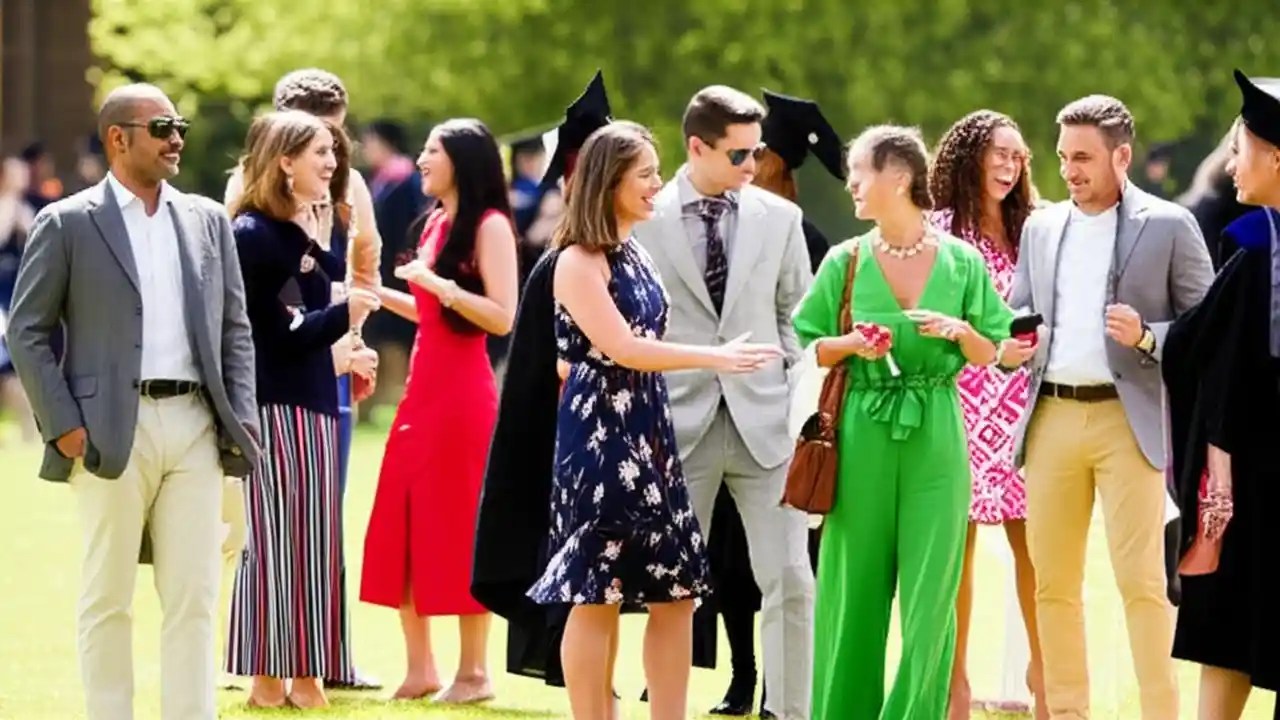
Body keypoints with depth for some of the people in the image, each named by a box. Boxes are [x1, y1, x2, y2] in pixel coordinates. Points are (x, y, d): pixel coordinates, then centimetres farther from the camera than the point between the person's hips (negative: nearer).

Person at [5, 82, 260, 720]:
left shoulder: (207, 221, 15)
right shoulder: (66, 224, 1)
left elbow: (235, 329, 17)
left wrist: (241, 418, 5)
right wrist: (62, 424, -9)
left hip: (196, 427, 4)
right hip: (112, 430, -4)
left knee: (194, 597, 2)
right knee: (107, 599, 2)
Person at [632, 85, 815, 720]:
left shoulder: (779, 218, 6)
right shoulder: (645, 221, -1)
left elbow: (794, 316, 11)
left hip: (763, 421, 2)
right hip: (679, 423, -2)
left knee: (790, 580, -3)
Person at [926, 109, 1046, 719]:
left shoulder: (1029, 232, 13)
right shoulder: (937, 232, 0)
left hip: (1021, 410, 3)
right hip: (960, 409, -3)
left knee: (1034, 543, 1)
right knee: (956, 547, 0)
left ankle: (1044, 670, 13)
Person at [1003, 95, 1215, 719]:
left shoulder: (1168, 226, 0)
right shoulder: (1041, 228, 14)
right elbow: (1017, 317, 20)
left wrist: (1147, 337, -17)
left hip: (1129, 421, -5)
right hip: (1051, 418, 5)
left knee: (1141, 579, -9)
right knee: (1053, 580, 6)